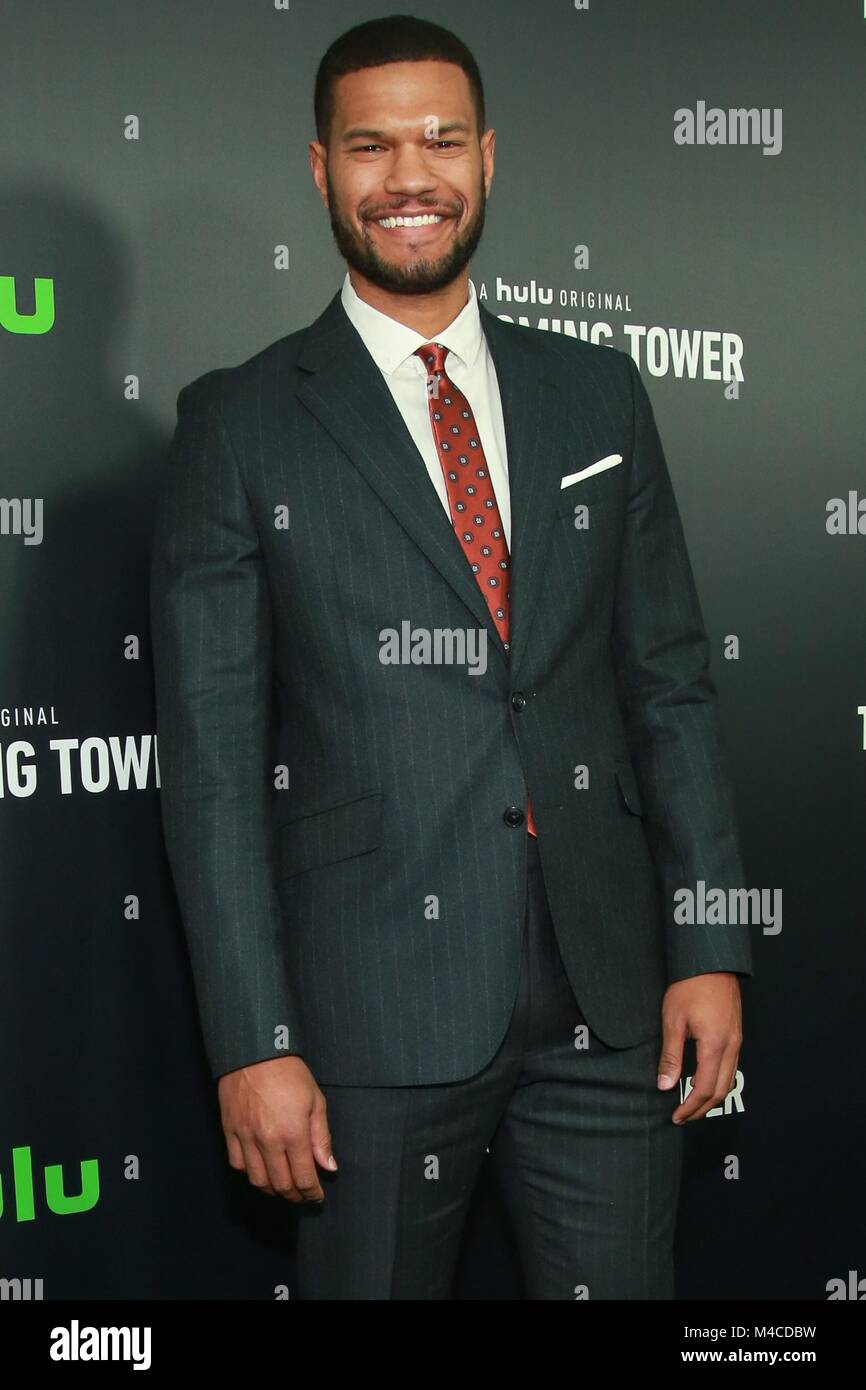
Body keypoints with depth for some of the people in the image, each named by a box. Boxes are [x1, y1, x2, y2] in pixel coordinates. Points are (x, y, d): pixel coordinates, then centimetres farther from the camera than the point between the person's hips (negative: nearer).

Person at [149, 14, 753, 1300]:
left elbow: (672, 683, 9)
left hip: (607, 998, 3)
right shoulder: (242, 425, -2)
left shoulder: (598, 395, 9)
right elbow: (212, 753, -5)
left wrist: (708, 946, 3)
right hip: (377, 1007, -2)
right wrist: (253, 1042, -10)